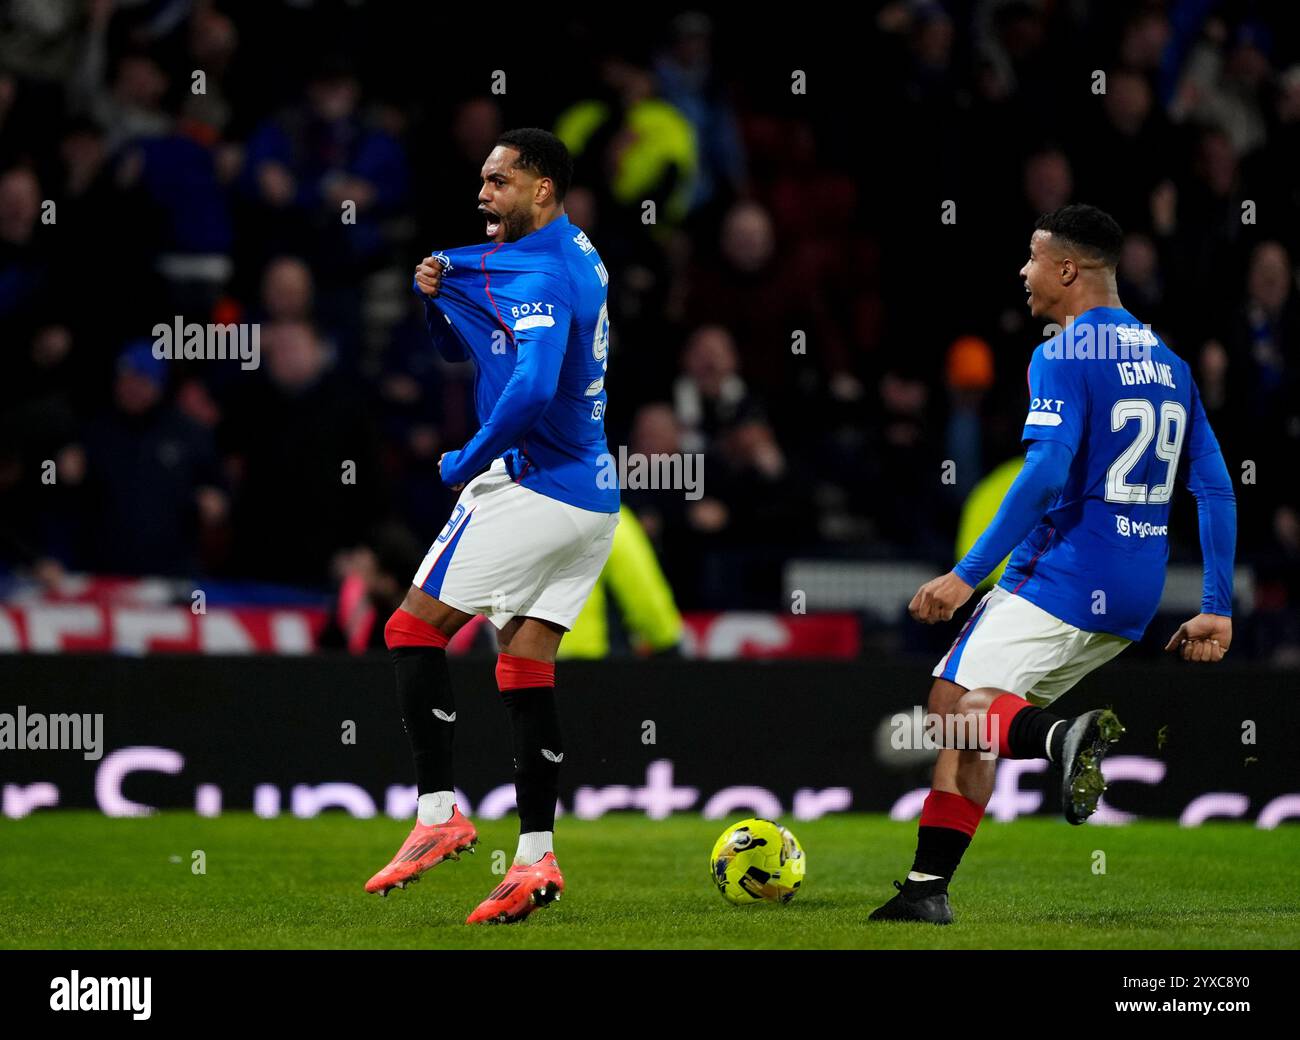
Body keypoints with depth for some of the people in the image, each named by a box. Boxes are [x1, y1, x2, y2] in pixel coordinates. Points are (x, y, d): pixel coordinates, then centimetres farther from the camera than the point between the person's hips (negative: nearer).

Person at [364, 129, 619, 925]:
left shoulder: (541, 277, -16)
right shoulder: (575, 256, 15)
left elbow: (532, 388, -31)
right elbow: (459, 347, 24)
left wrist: (464, 465, -17)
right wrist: (438, 291, 3)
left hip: (532, 490, -9)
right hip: (592, 498, 9)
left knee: (415, 628, -2)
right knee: (526, 665, 8)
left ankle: (438, 813, -7)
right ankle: (537, 858, 3)